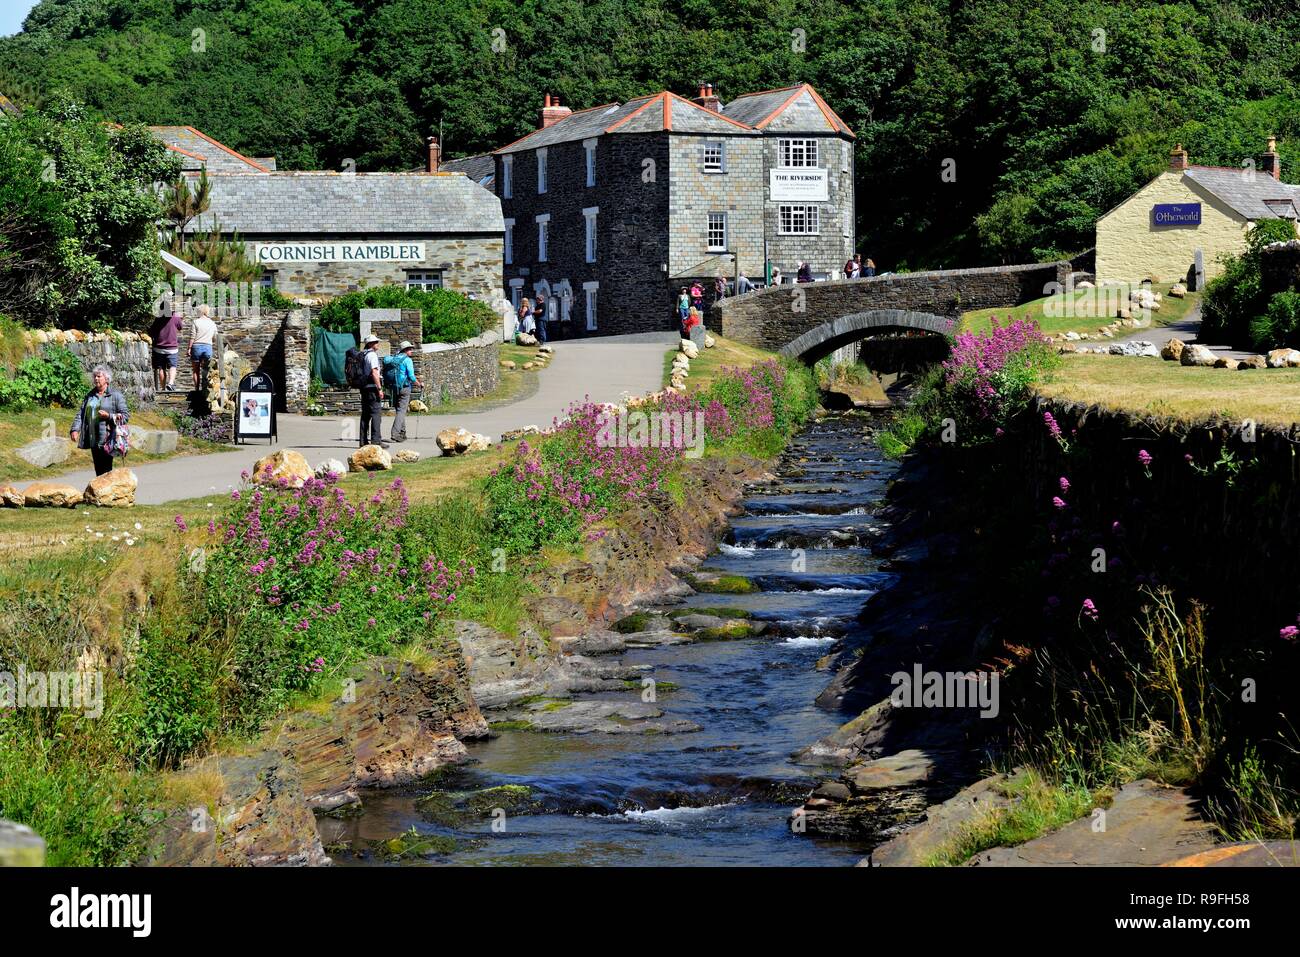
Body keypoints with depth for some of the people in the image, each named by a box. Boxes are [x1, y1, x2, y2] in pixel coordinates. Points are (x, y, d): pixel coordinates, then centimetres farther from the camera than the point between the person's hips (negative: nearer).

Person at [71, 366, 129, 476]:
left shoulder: (116, 395, 0)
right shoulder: (90, 396, 16)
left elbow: (125, 416, -2)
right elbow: (81, 414, 12)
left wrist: (109, 416, -16)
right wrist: (75, 429, -2)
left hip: (107, 440, -6)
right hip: (93, 440, 6)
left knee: (106, 470, -8)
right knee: (98, 470, 9)